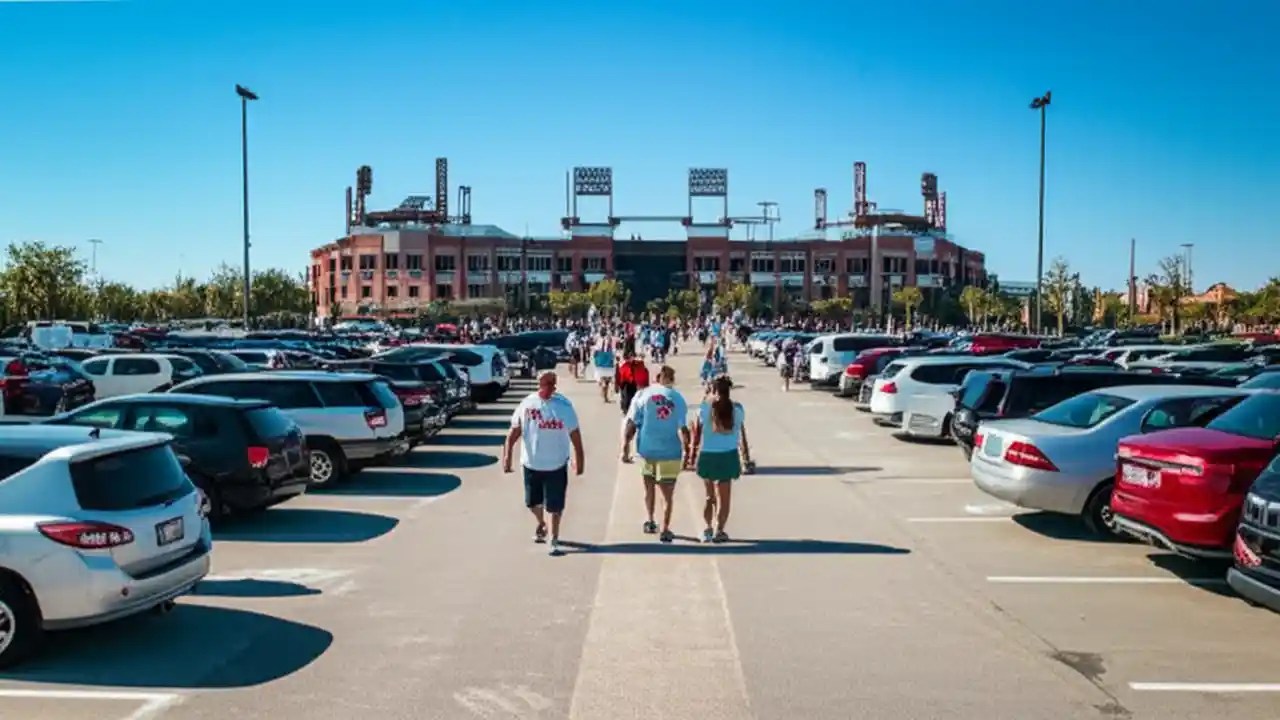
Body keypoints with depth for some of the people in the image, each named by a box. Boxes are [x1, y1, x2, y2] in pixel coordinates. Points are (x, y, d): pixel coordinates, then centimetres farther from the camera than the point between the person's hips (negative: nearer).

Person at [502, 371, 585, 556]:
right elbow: (514, 432, -4)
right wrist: (507, 456, -12)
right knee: (532, 502, 18)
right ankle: (541, 524, 47)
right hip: (531, 463, 2)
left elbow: (574, 435, -4)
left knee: (555, 506, 2)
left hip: (556, 465, -2)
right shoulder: (527, 404, -8)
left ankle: (554, 540, 19)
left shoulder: (564, 406, -11)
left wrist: (579, 460, -2)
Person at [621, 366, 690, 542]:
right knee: (668, 493, 9)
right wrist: (686, 451, -1)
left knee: (649, 487, 23)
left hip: (647, 449, 1)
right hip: (670, 452, -1)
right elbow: (682, 428, -10)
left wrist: (625, 447, -3)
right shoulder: (678, 398, -6)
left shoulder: (642, 395, -4)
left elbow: (631, 423, -8)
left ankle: (650, 521, 24)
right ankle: (665, 530, 11)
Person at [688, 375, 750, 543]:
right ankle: (719, 531, 11)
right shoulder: (737, 409, -4)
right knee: (724, 496, 11)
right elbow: (742, 434, 1)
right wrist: (746, 452, 15)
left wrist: (693, 455, 7)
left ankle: (708, 528, 18)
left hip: (707, 456, 0)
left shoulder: (703, 408, -6)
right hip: (728, 456, 0)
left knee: (710, 495, 18)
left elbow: (696, 434, -4)